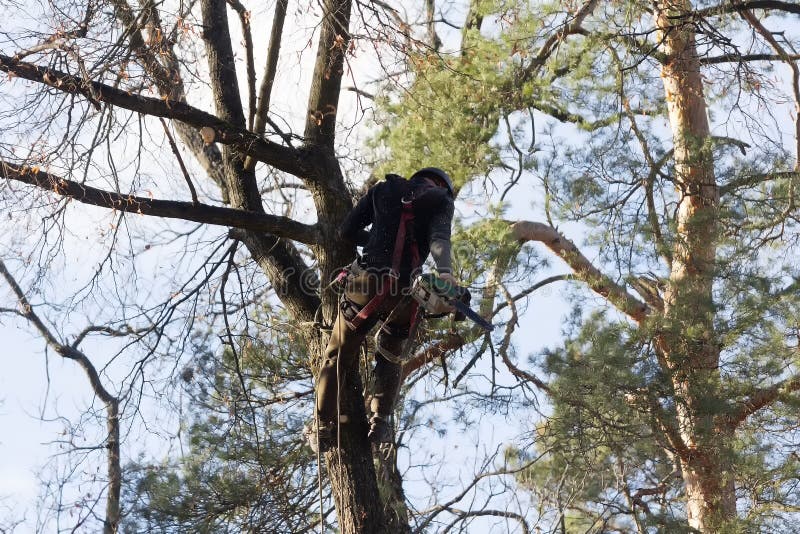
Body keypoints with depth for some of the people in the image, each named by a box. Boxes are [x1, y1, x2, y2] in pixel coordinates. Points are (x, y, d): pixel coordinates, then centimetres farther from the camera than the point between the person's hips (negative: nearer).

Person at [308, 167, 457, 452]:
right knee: (390, 356, 25)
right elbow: (439, 236, -11)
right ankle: (379, 421, 10)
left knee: (336, 357, 14)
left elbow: (348, 230, 16)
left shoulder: (384, 188, 19)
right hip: (404, 290, 0)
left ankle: (323, 431, 14)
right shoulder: (441, 199, 12)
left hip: (367, 281, 0)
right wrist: (444, 272, -29)